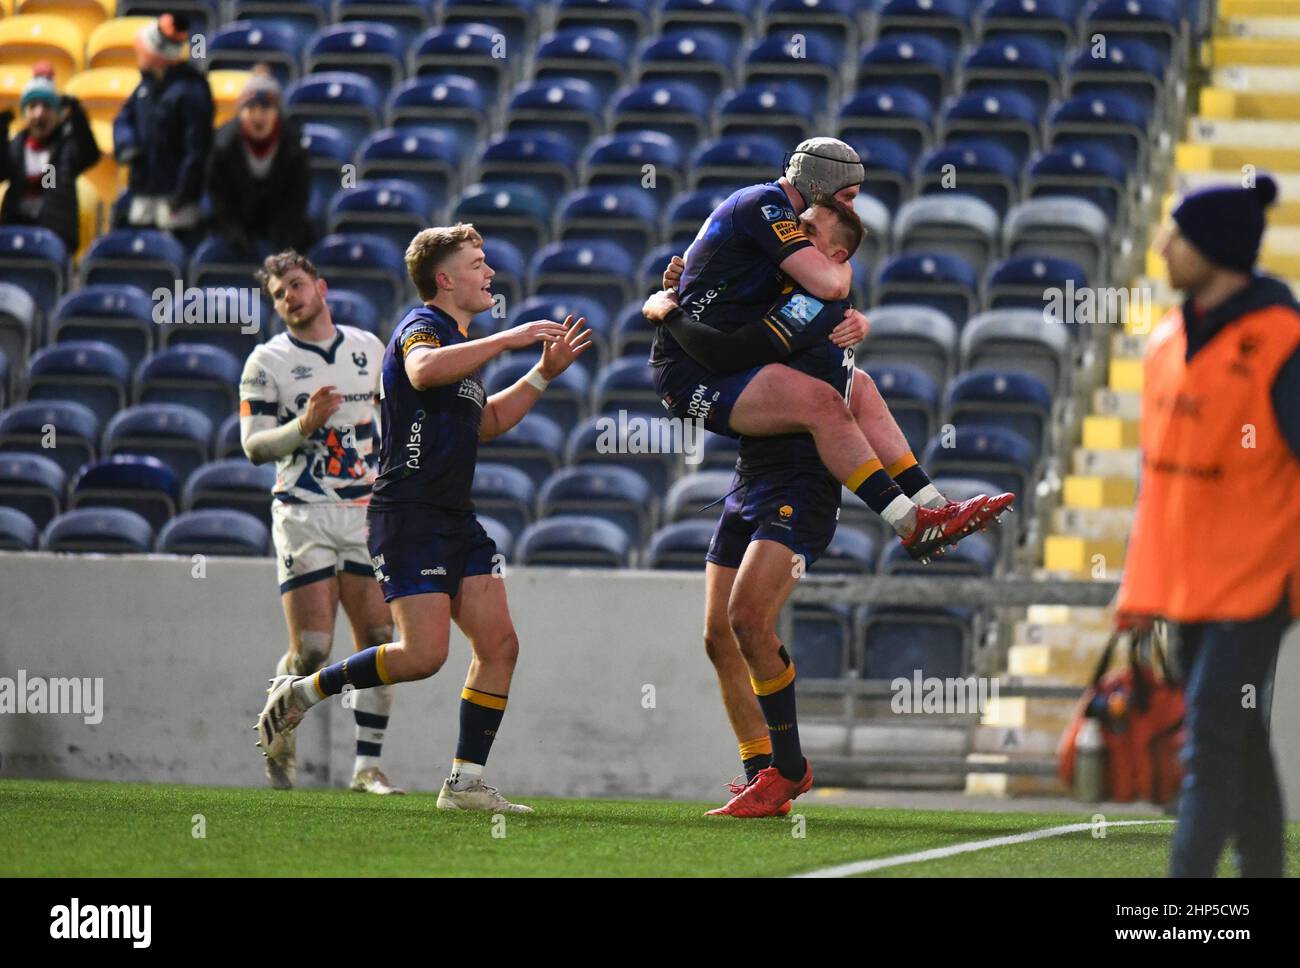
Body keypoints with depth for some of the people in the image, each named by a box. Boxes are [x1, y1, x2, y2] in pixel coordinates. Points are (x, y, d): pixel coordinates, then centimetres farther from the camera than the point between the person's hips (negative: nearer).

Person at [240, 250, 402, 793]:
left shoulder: (369, 348, 11)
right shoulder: (267, 362, 0)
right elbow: (253, 445, -4)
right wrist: (304, 426, -20)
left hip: (365, 512, 4)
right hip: (302, 513, -4)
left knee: (378, 641, -4)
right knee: (312, 647, -11)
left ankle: (368, 766, 3)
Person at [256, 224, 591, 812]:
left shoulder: (461, 341, 22)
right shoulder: (422, 327, -8)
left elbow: (486, 423, 35)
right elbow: (424, 370, -34)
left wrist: (543, 374, 25)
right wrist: (509, 339, -30)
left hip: (456, 519, 9)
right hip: (408, 515, -9)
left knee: (499, 644, -1)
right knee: (424, 654, -17)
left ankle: (466, 783, 4)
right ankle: (303, 692, 2)